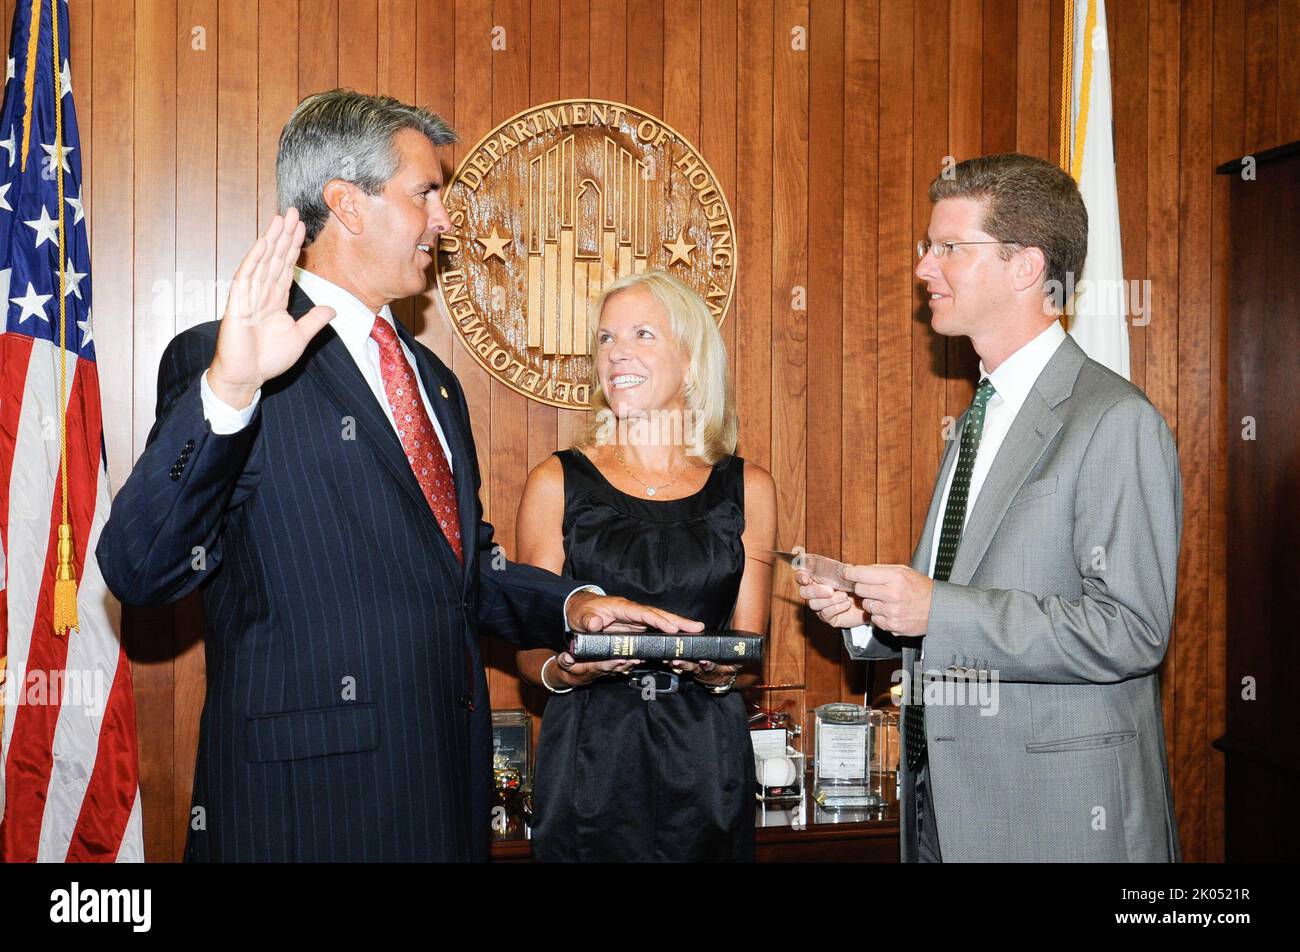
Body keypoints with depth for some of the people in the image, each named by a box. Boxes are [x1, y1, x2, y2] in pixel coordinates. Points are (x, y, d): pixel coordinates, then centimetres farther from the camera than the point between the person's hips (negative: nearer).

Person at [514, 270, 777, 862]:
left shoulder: (747, 488, 4)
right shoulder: (556, 484, 0)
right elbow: (530, 649, 3)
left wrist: (720, 672, -15)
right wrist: (562, 671, -18)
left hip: (705, 759, 1)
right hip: (588, 757, -1)